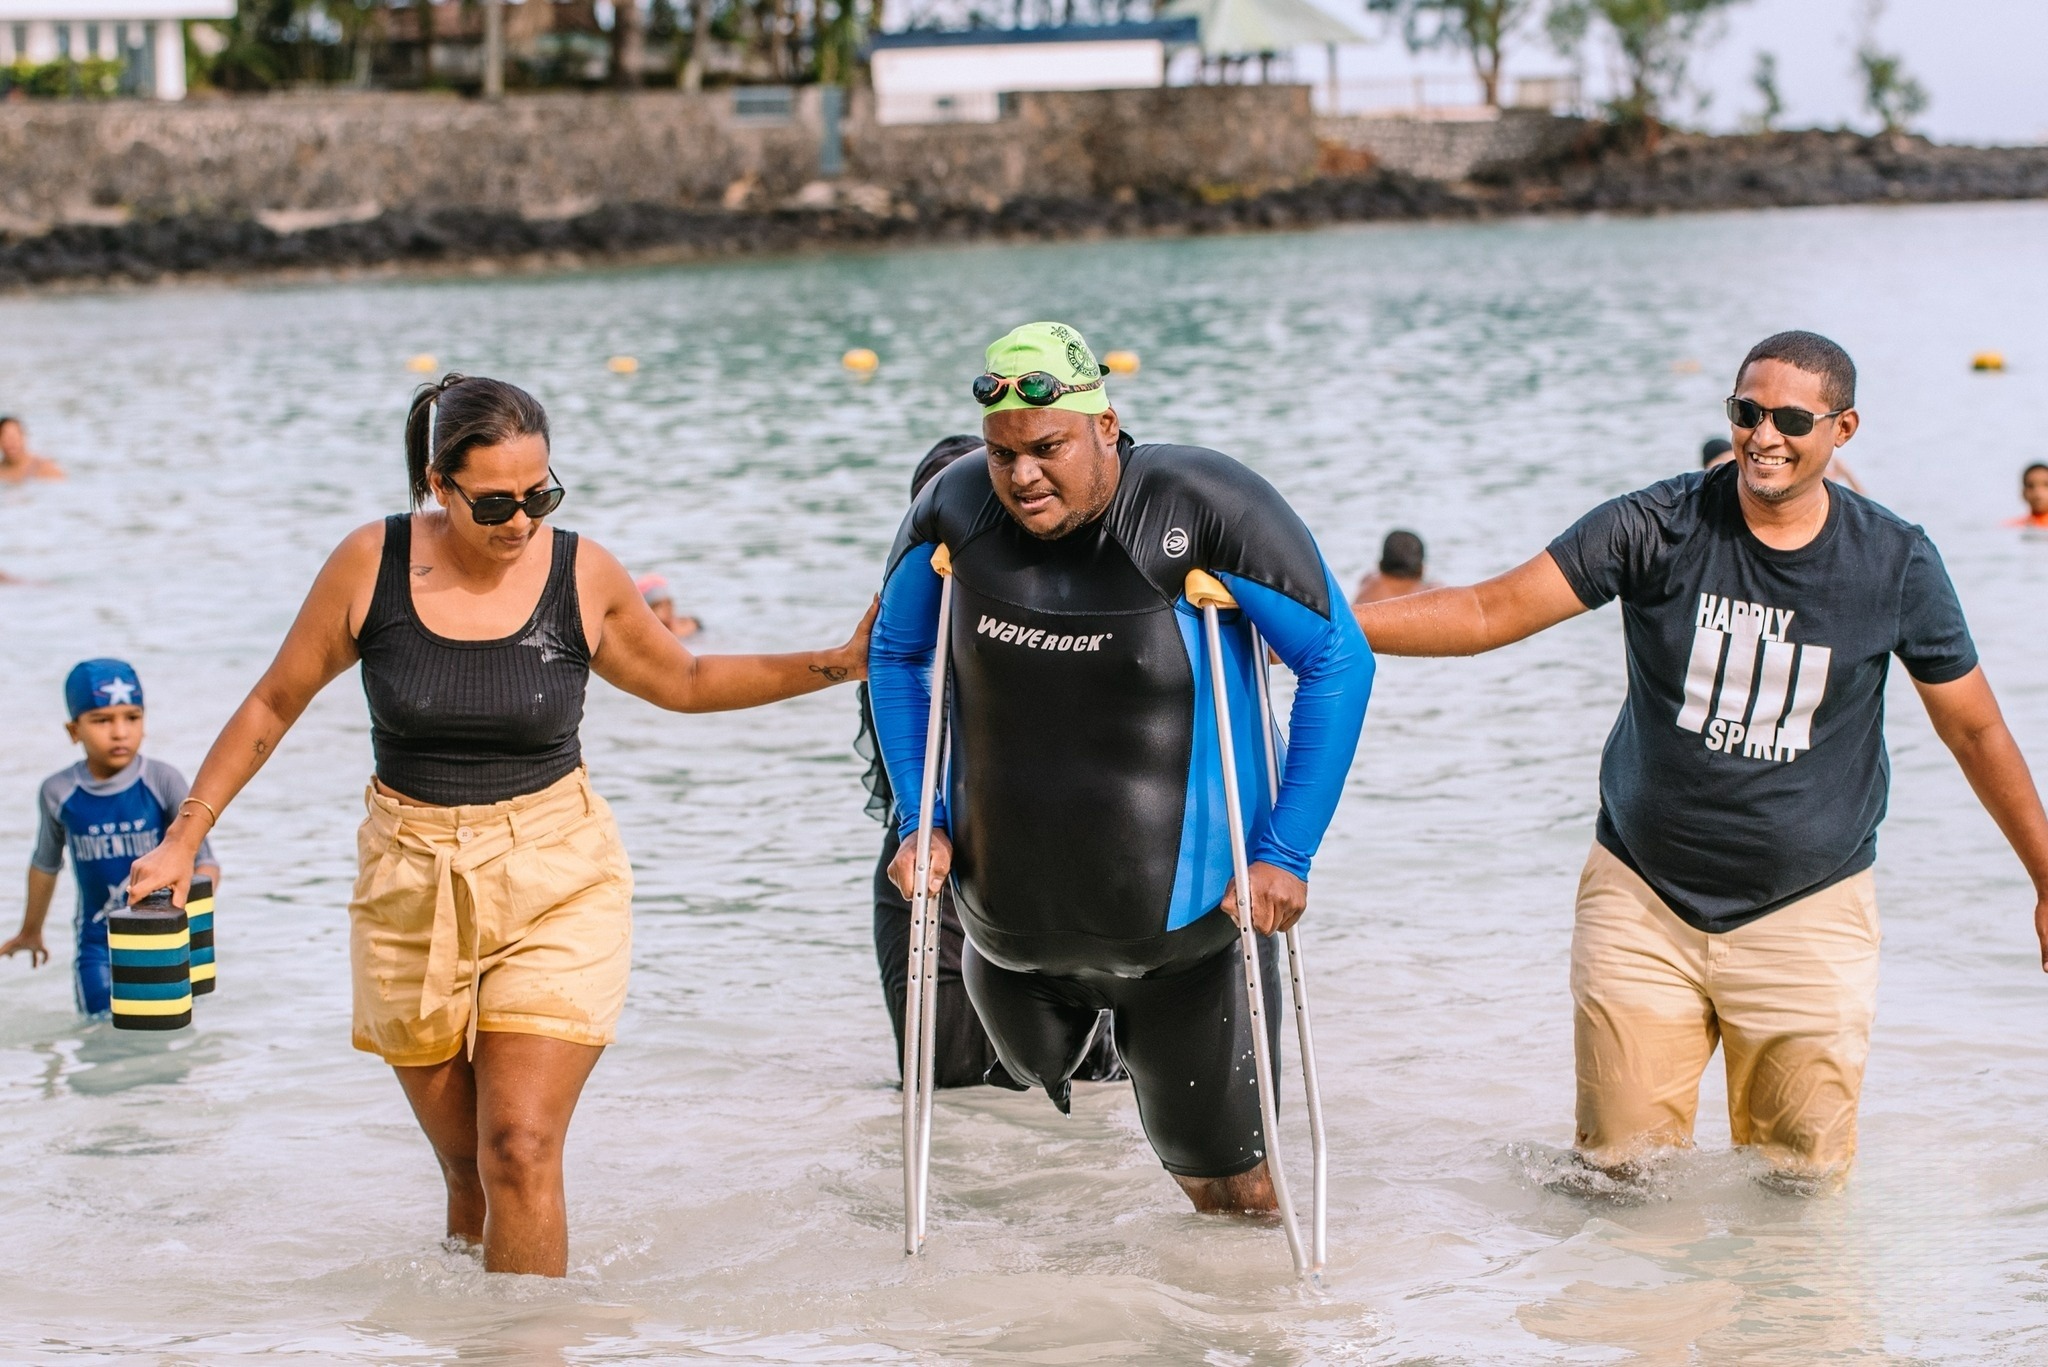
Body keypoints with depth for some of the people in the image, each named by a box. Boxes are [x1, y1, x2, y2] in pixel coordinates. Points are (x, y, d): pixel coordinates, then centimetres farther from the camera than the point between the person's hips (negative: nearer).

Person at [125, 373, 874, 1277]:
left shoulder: (583, 575, -4)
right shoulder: (371, 565, -6)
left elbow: (684, 682, 13)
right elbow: (274, 704, 6)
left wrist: (840, 663, 4)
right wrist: (184, 836, 4)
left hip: (555, 883, -1)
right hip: (411, 888, 1)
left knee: (521, 1152, -13)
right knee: (464, 1167, 9)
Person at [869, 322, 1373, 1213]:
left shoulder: (1205, 510, -20)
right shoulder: (954, 509, -10)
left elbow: (1339, 662, -14)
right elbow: (894, 655, 9)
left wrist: (1286, 853, -17)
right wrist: (918, 822, 2)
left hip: (1179, 918, -3)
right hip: (1010, 927, 3)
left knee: (1230, 1189, 7)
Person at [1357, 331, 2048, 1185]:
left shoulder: (1895, 563, -4)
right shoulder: (1658, 529, -7)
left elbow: (1977, 731, 7)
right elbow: (1491, 612, -11)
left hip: (1808, 909, 0)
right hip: (1642, 897, 0)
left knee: (1803, 1179, 1)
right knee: (1620, 1165, -1)